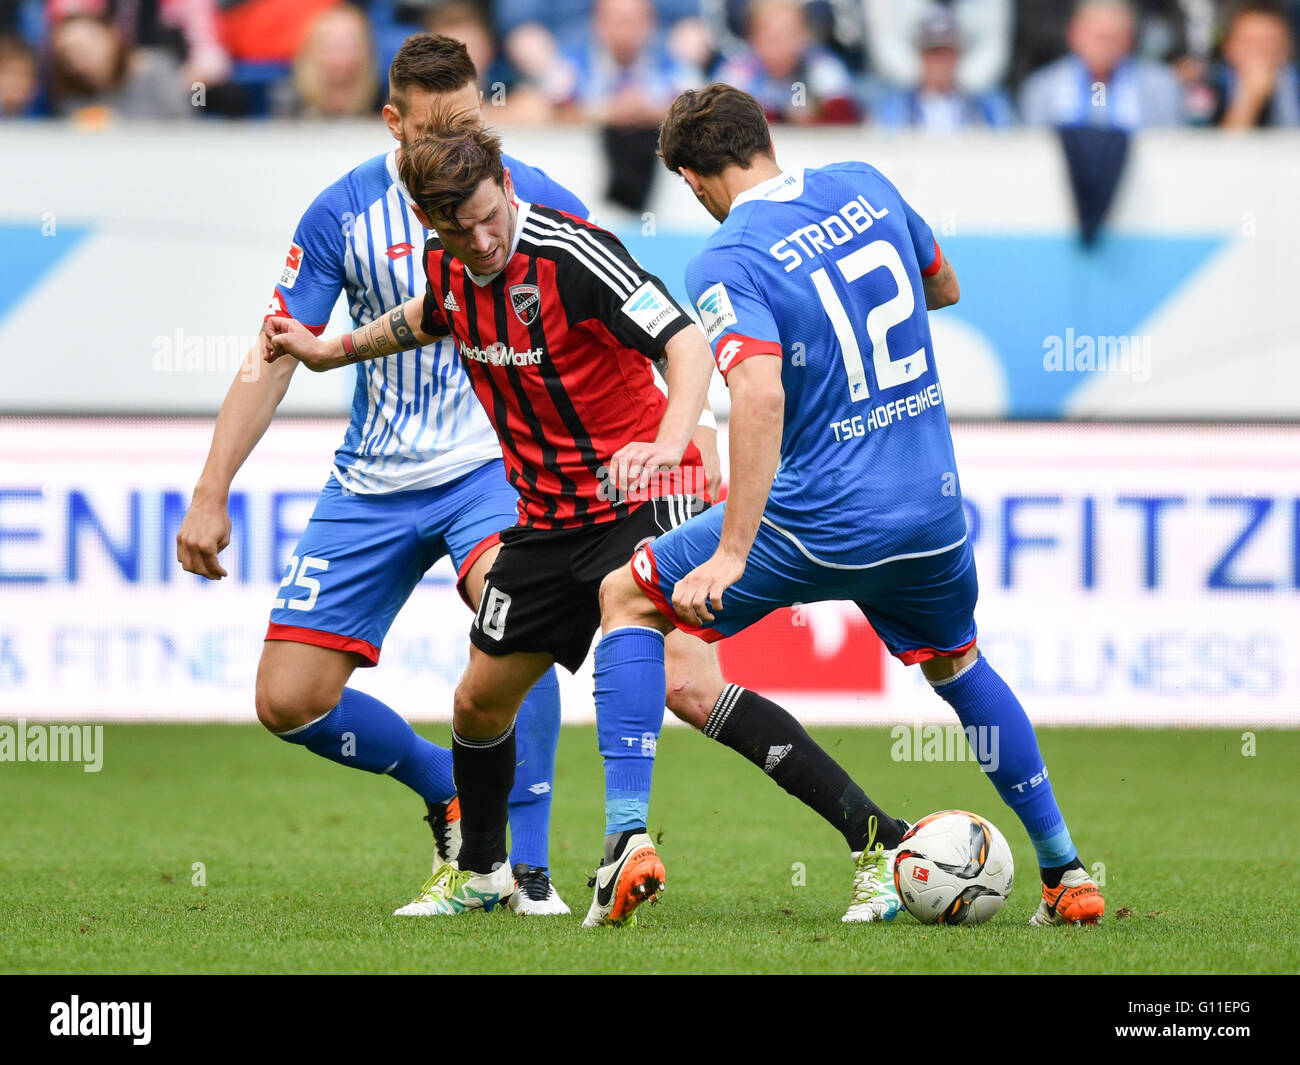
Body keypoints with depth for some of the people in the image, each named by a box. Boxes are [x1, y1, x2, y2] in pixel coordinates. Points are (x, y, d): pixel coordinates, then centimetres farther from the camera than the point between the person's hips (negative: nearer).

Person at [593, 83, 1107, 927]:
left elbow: (761, 393, -28)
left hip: (818, 525, -6)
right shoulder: (866, 187, 5)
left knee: (628, 599, 12)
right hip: (934, 510, 6)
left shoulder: (728, 263, -13)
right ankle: (1065, 870, 30)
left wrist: (732, 552, -29)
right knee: (956, 665, 33)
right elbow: (945, 287, 22)